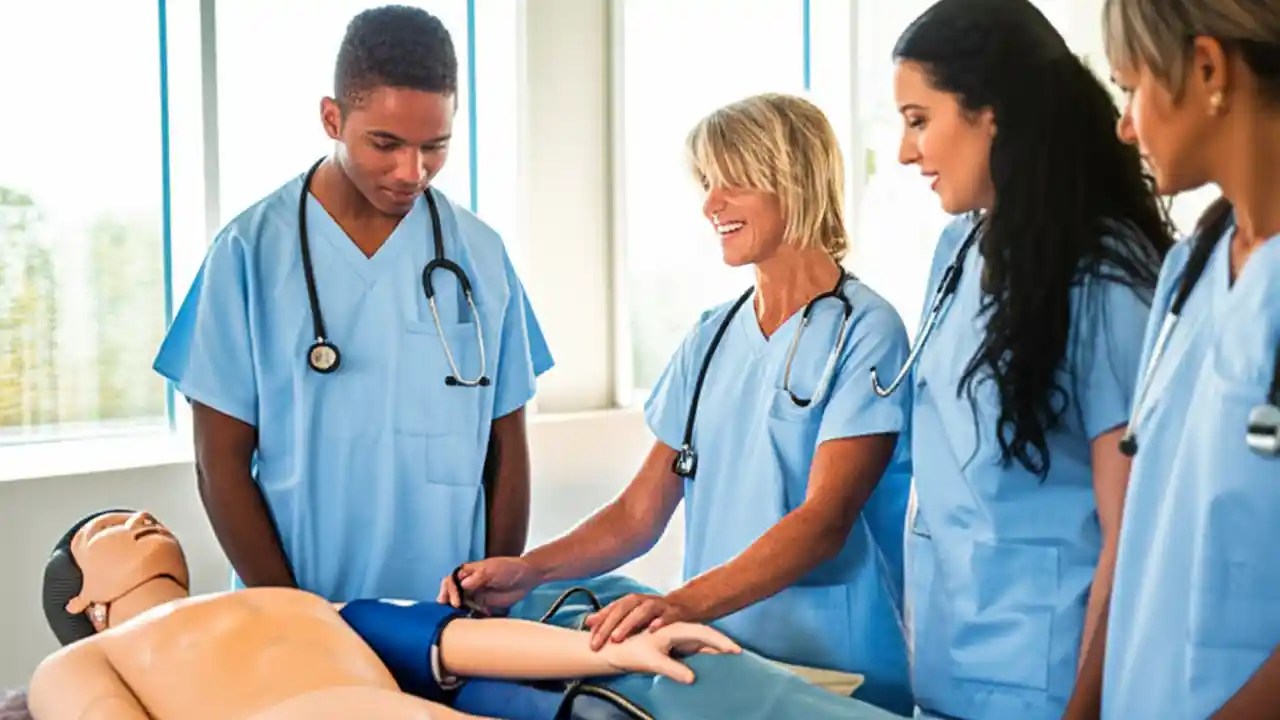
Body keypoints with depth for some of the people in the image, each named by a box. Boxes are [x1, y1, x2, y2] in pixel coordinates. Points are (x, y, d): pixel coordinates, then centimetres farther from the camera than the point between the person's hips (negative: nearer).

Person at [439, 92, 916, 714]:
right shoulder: (710, 338, 9)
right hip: (715, 665, 5)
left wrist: (685, 603, -31)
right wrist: (529, 570, -8)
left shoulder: (862, 331, -10)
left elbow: (824, 521, -19)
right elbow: (640, 511, 7)